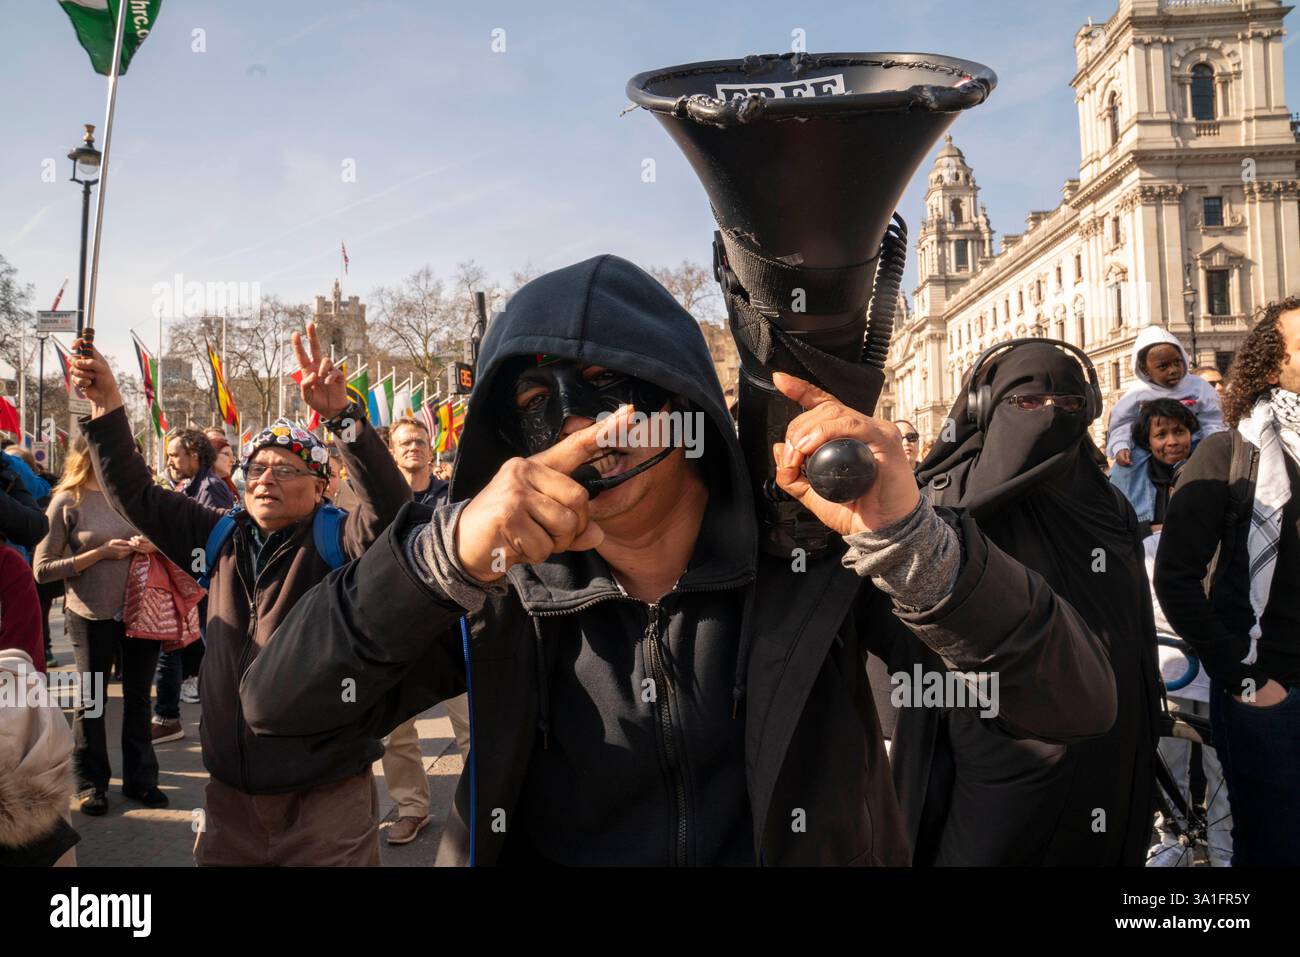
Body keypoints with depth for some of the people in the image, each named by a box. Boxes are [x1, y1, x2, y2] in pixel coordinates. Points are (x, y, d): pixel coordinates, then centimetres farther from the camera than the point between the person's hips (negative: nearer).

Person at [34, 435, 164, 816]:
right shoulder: (66, 502, -6)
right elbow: (43, 568, -9)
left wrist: (152, 545, -9)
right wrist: (100, 553, -17)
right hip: (91, 615, -3)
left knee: (138, 696, 12)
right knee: (91, 700, 11)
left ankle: (140, 778, 25)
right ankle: (92, 782, 26)